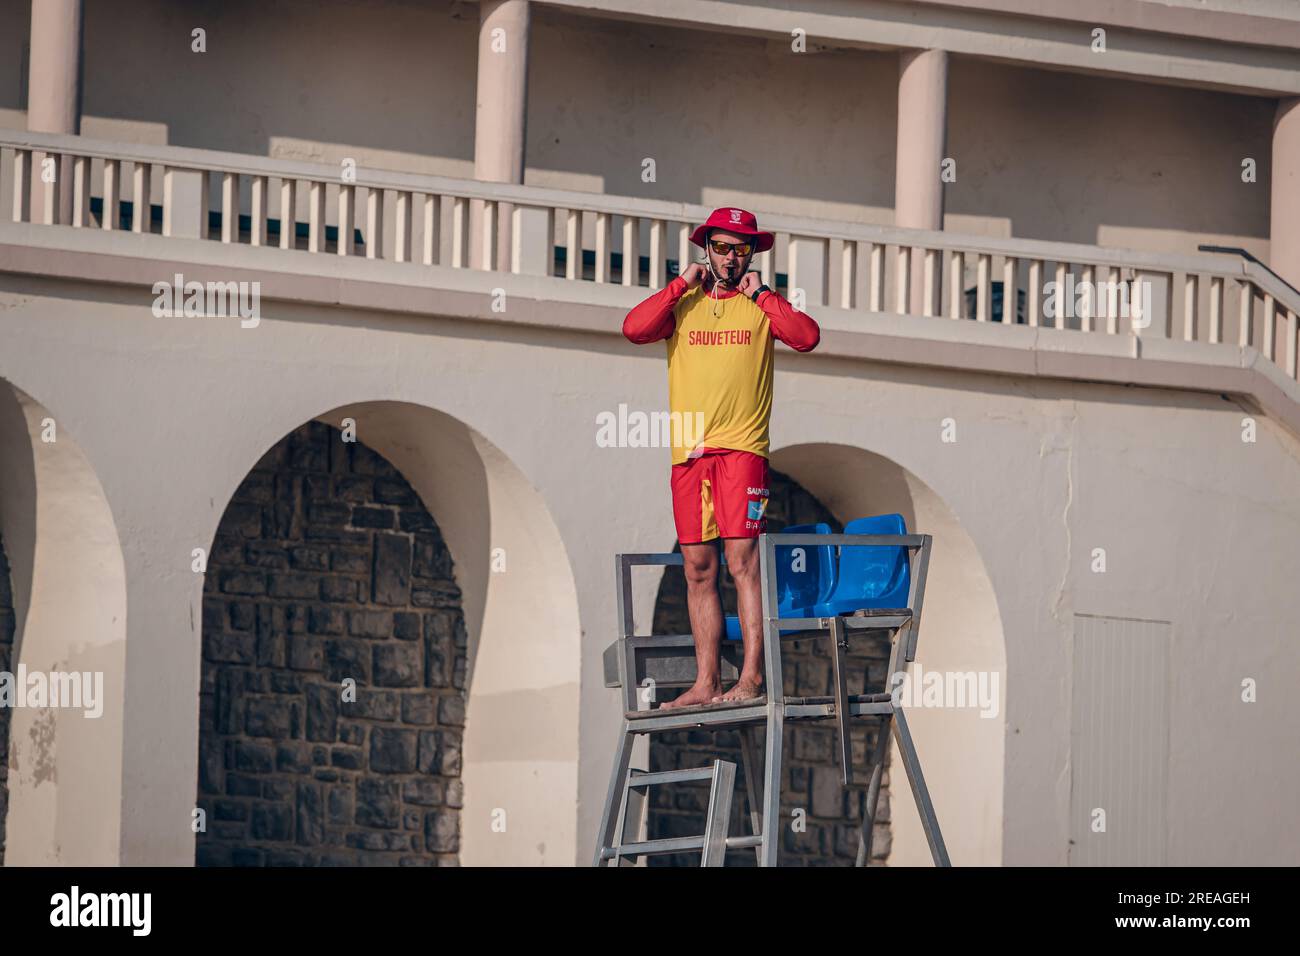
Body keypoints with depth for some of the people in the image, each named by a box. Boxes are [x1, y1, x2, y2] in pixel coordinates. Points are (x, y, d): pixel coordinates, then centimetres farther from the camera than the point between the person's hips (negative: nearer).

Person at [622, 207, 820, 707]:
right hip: (688, 454, 3)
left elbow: (807, 337, -8)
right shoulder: (682, 304, 14)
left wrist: (760, 294, -3)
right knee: (698, 567, 3)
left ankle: (751, 676, -13)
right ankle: (705, 682, 6)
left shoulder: (762, 306, 10)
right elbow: (634, 329, -4)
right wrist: (683, 284, -2)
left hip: (741, 448, -3)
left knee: (742, 559, -11)